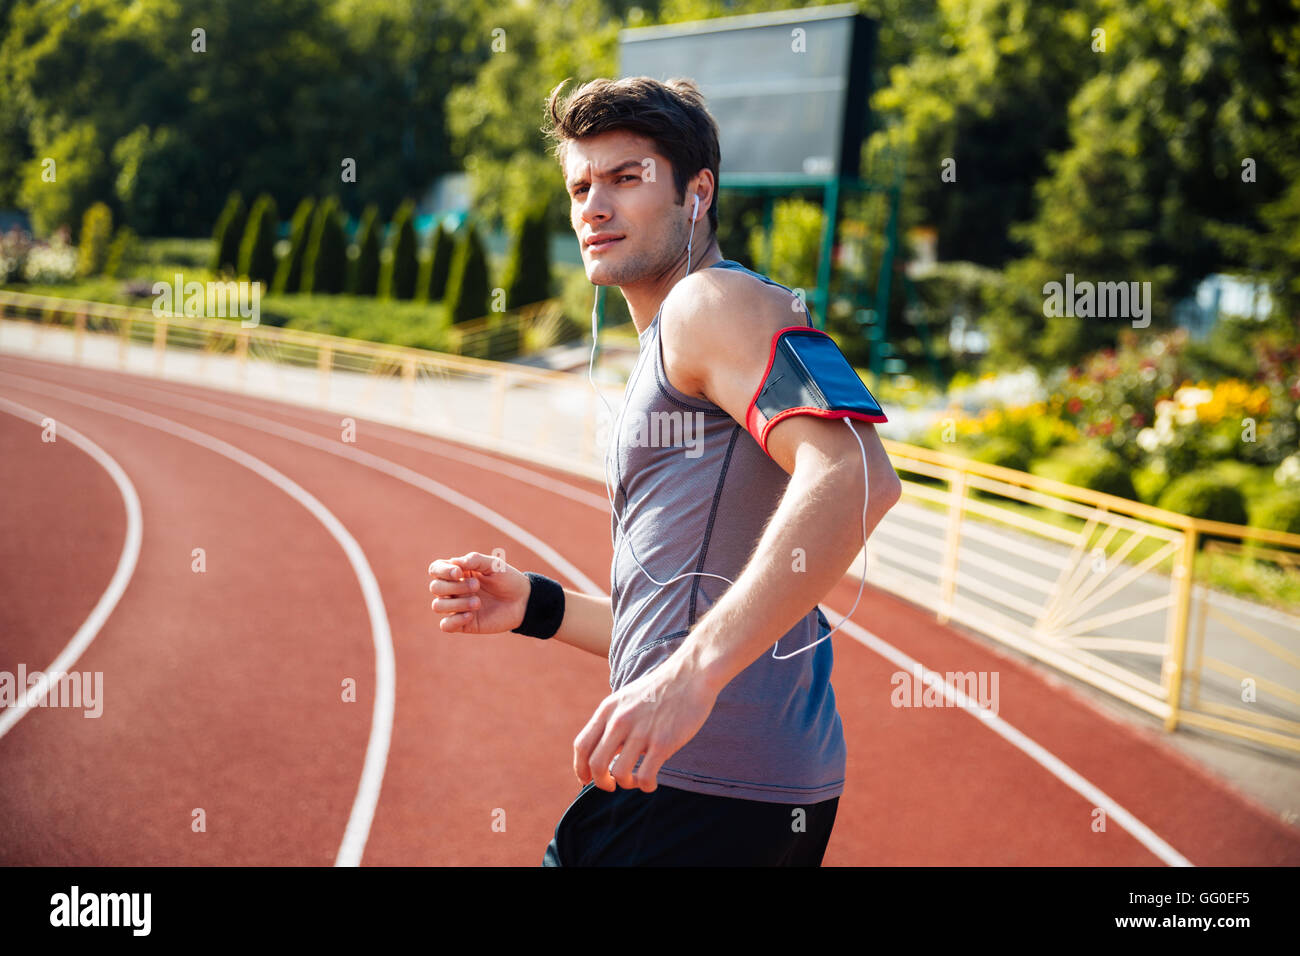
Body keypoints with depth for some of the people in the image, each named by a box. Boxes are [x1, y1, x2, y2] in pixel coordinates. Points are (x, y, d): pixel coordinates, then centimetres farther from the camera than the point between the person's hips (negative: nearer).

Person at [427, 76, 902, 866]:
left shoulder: (713, 301, -7)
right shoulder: (667, 359, 23)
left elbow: (855, 475, -26)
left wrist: (694, 672, -31)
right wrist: (538, 606, 15)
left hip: (703, 784, -10)